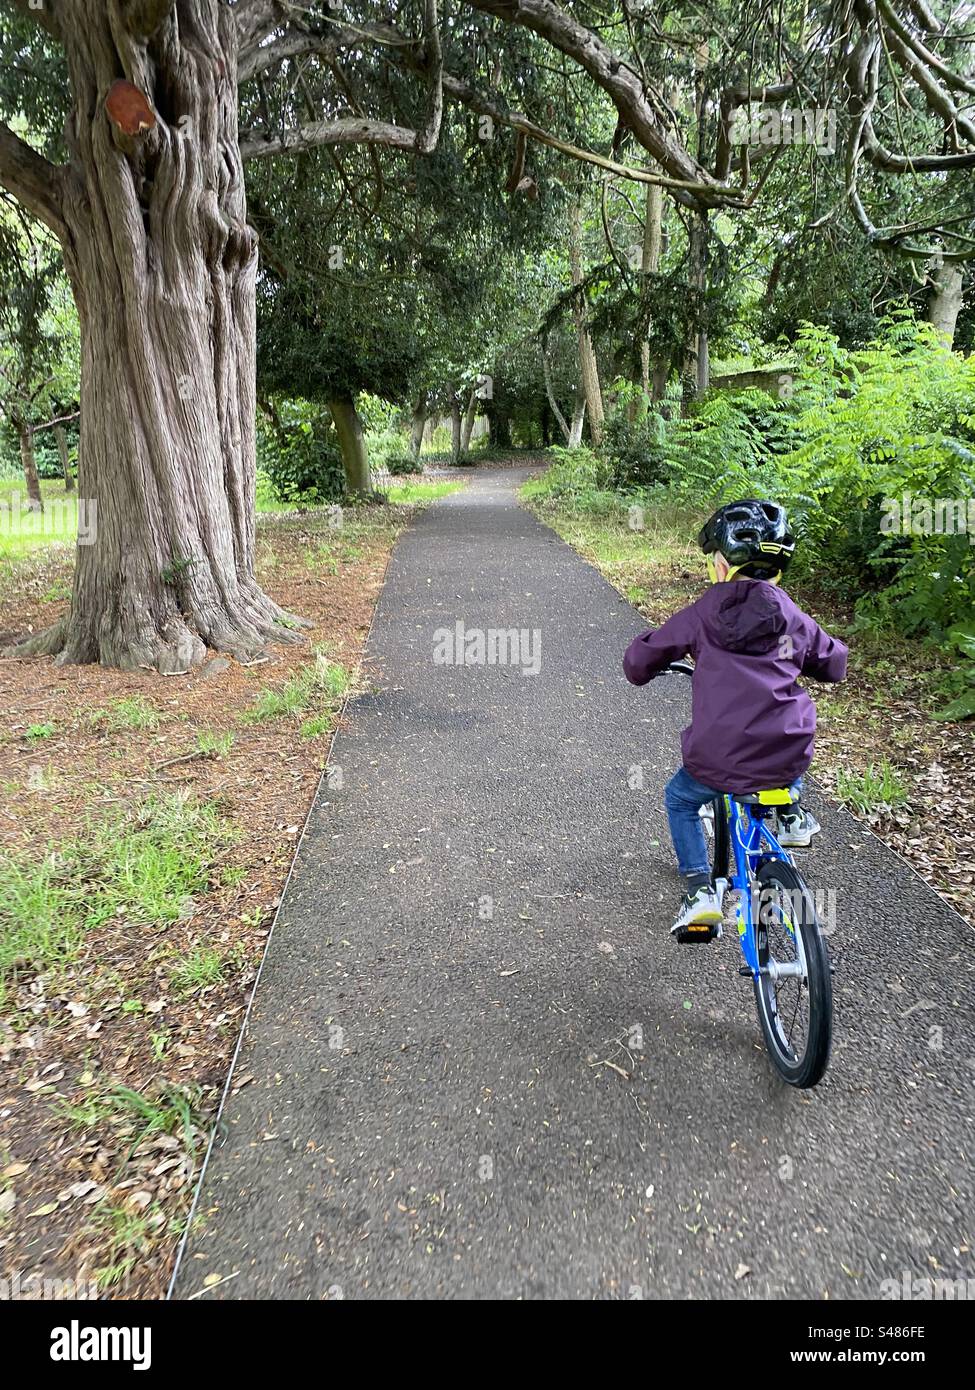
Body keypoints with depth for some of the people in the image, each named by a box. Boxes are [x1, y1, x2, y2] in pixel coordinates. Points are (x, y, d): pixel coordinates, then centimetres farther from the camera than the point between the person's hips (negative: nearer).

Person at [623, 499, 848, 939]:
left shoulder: (702, 615, 0)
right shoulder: (794, 620, 6)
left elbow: (639, 660, 6)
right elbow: (834, 664, 22)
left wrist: (642, 668, 29)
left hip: (716, 764, -2)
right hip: (785, 761, 3)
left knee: (679, 799, 29)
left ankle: (700, 892, 16)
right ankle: (791, 815, 37)